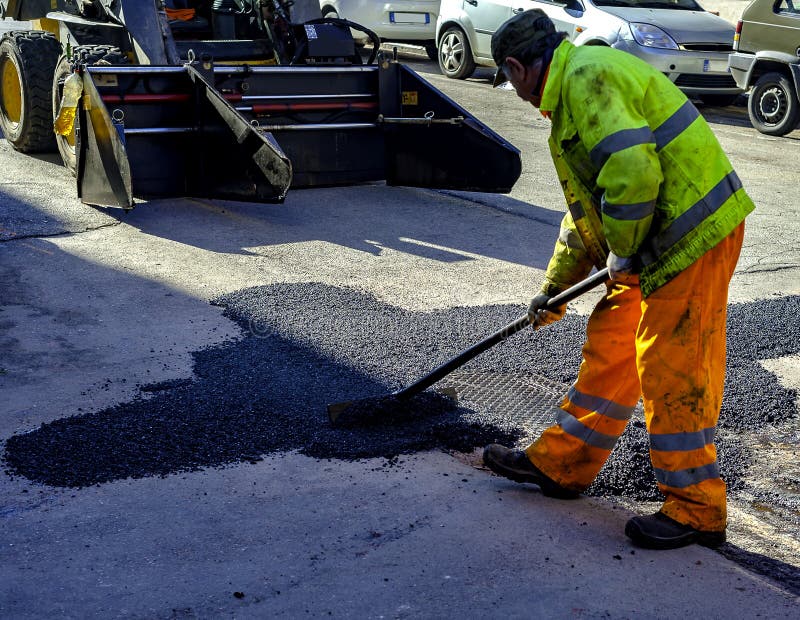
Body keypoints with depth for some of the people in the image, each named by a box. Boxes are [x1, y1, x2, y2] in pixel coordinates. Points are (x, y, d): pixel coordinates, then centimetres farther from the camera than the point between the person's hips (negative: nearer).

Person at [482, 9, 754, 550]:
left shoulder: (586, 78, -14)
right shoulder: (574, 88, 21)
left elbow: (633, 171, -28)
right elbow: (586, 210, 28)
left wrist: (623, 252, -12)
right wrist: (554, 289, 30)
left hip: (693, 236, -10)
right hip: (659, 240, 10)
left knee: (670, 369, -4)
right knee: (610, 345, 15)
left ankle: (697, 510, 10)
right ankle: (561, 464, 28)